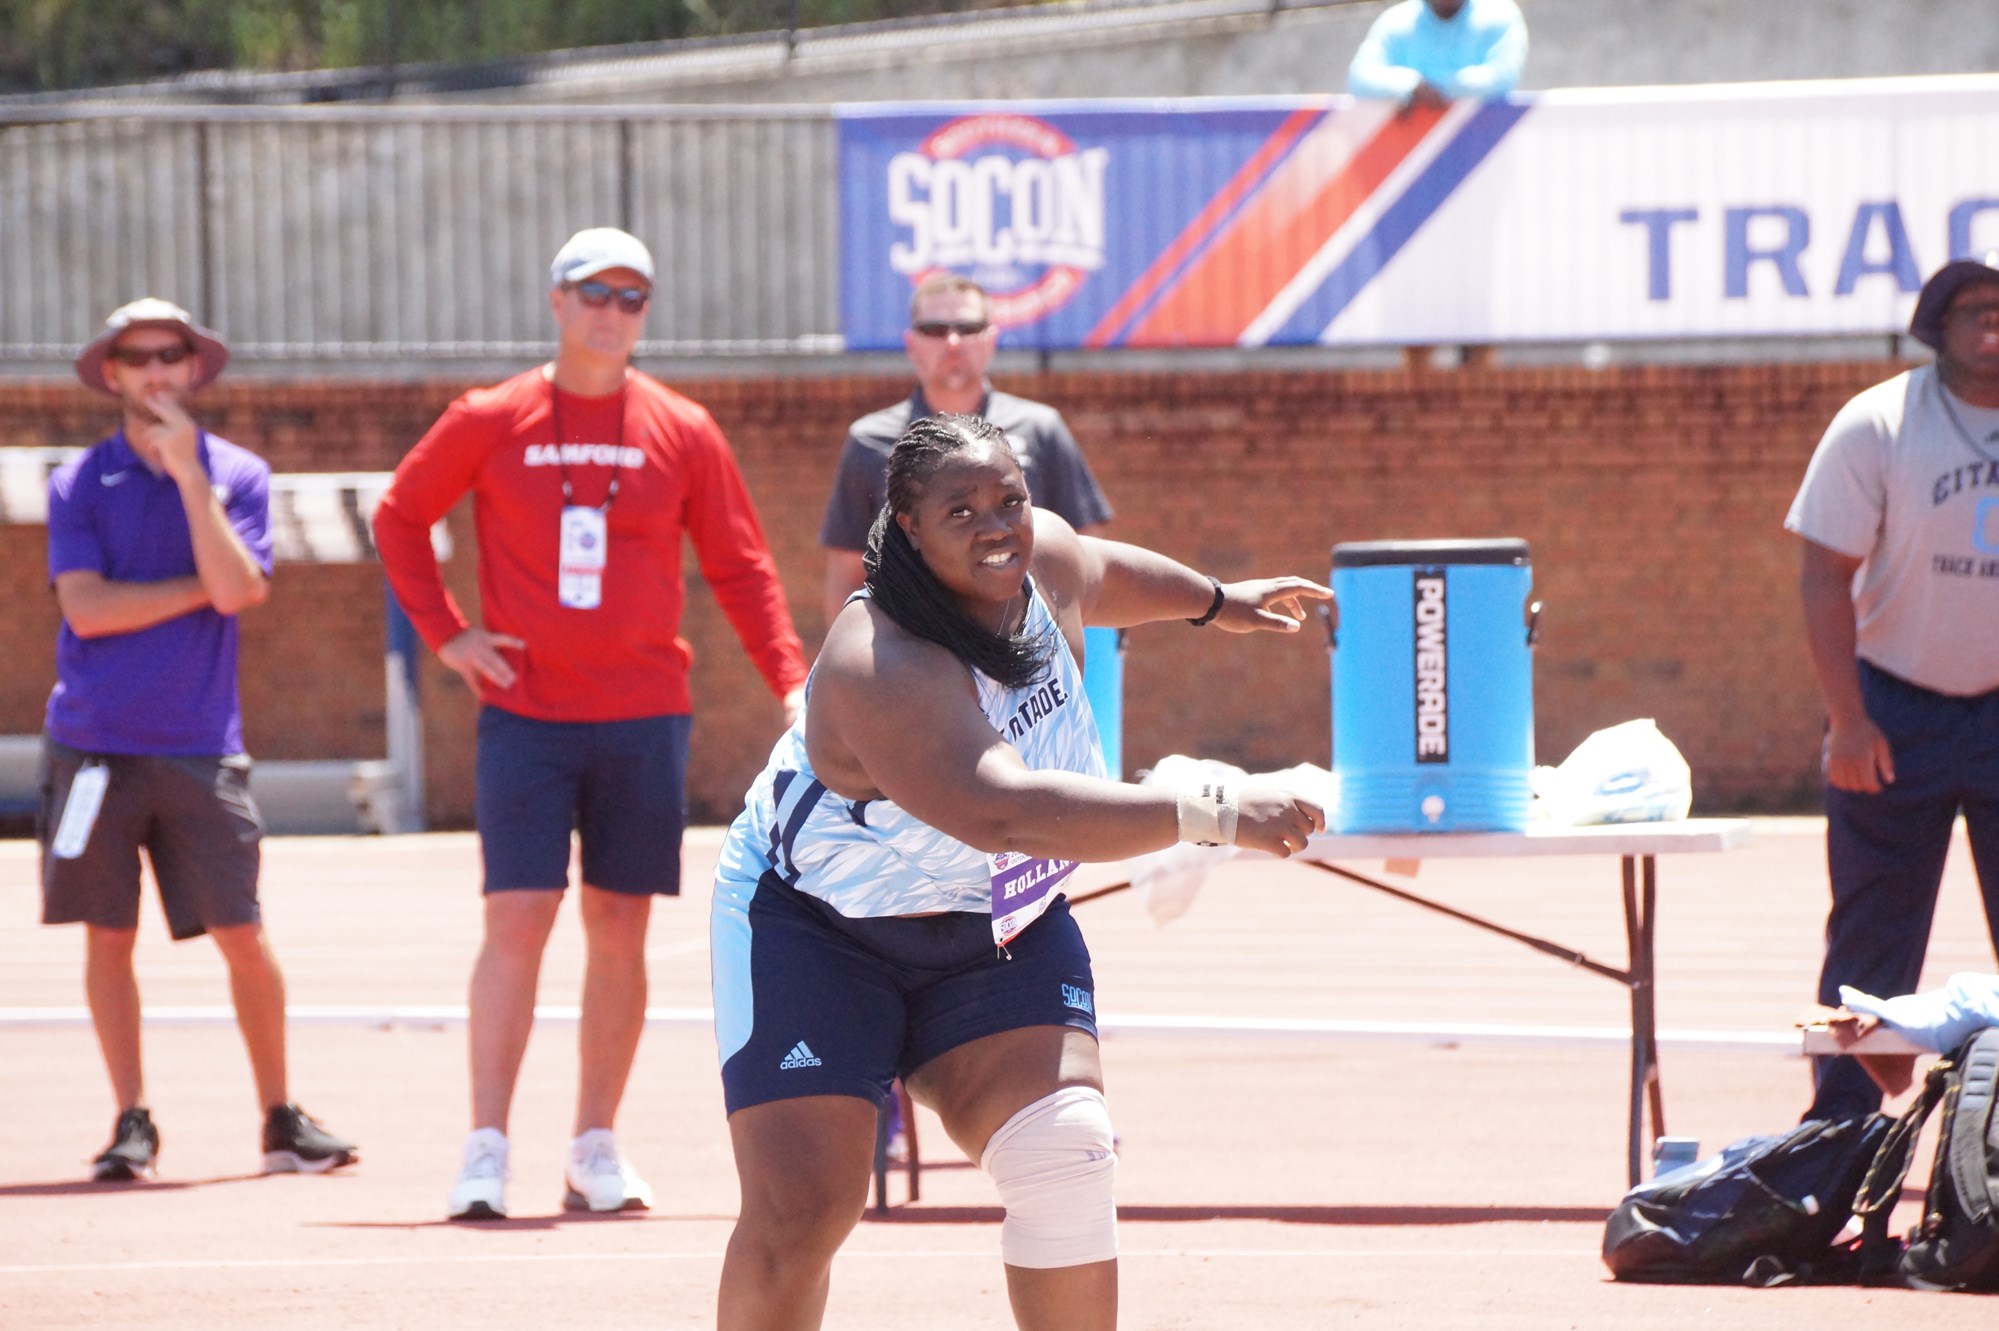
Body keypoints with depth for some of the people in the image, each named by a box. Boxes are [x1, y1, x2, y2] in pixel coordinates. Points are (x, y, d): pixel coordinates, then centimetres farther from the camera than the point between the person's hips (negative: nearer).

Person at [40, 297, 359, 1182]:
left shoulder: (236, 474, 5)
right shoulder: (80, 483, 4)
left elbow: (239, 589, -10)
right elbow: (85, 607, -8)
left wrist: (188, 474, -13)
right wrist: (201, 588, -6)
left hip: (201, 744, 0)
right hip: (96, 742, 0)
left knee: (243, 935, -2)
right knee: (109, 935, 3)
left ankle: (280, 1118, 9)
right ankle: (132, 1124, 11)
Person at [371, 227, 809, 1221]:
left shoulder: (682, 432, 5)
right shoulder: (491, 422, 1)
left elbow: (739, 567, 8)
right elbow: (398, 516, 11)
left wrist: (791, 681, -3)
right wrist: (444, 633, 1)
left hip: (644, 718, 2)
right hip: (525, 715, -2)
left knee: (620, 928, 5)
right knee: (518, 918, -9)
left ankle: (596, 1150, 12)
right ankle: (485, 1151, -9)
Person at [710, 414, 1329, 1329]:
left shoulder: (1043, 560, -9)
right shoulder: (882, 668, -36)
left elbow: (1102, 574, 18)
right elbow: (1002, 810, -50)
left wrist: (1217, 601, 37)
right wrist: (1212, 814, -53)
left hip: (1001, 928, 7)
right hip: (817, 926, -7)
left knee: (1065, 1154, -12)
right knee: (799, 1208, -17)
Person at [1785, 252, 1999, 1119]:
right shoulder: (1876, 427, -9)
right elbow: (1826, 573, -8)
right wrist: (1848, 719, -14)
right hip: (1897, 712, -2)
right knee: (1871, 943, 0)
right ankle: (1843, 1133, 6)